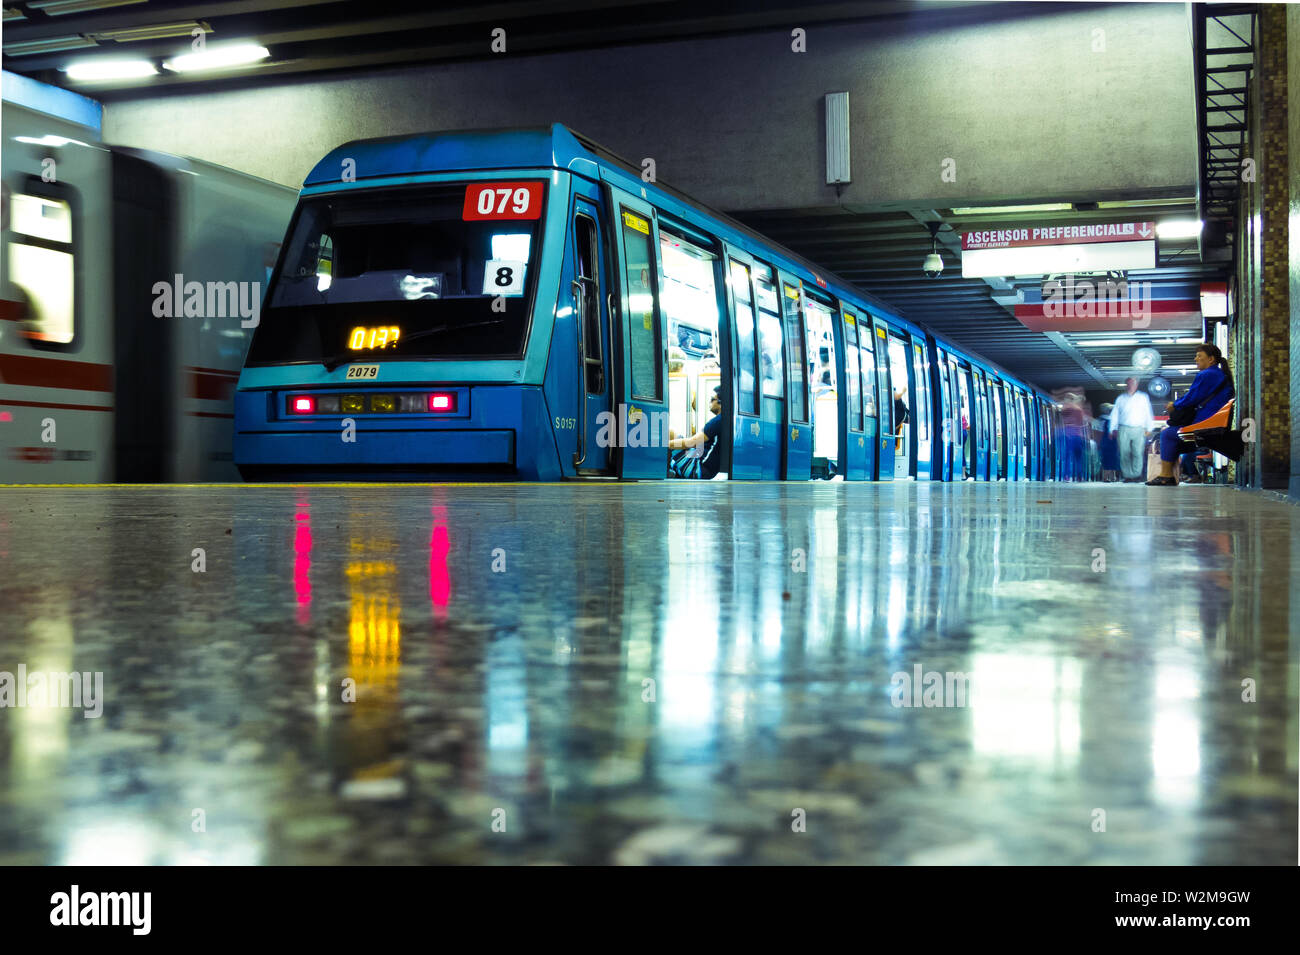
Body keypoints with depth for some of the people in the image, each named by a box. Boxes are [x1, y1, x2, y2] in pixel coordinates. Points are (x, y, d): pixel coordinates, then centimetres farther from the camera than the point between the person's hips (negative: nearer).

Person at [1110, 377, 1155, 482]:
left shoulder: (1143, 397, 15)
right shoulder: (1120, 399, 16)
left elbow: (1148, 413, 14)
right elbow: (1115, 415, 17)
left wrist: (1149, 428, 7)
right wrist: (1113, 429, 8)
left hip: (1138, 430, -1)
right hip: (1123, 429, 1)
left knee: (1138, 453, -11)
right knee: (1124, 453, -6)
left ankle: (1137, 475, -6)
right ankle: (1128, 475, -1)